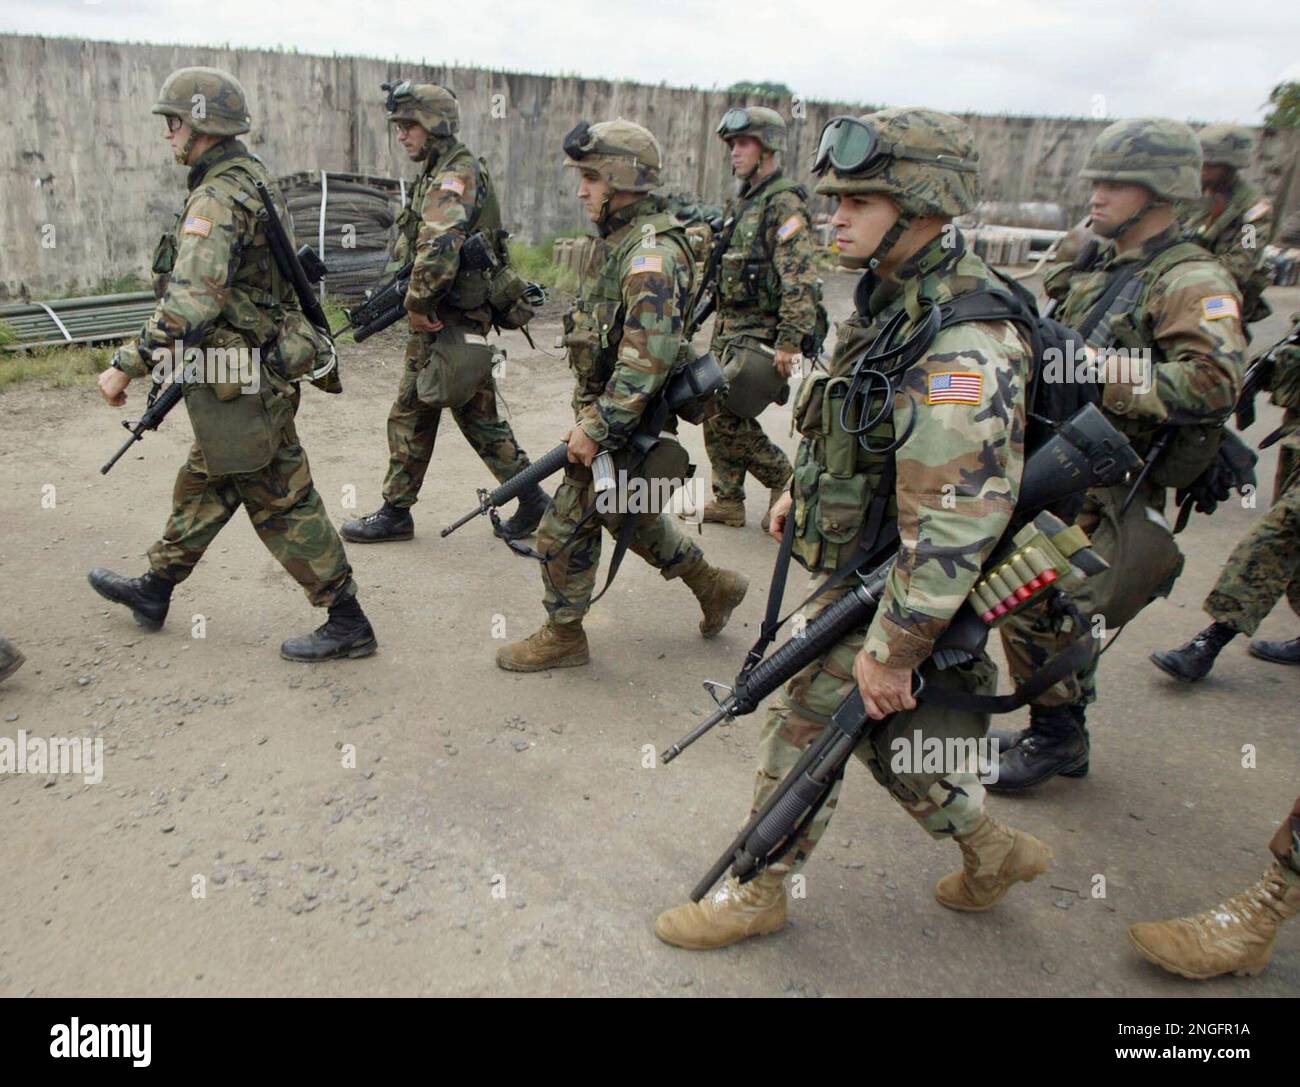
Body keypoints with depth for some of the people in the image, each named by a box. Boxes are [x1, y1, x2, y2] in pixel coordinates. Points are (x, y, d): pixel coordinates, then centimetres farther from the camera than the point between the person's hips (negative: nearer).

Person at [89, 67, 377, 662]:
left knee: (281, 502, -3)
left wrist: (127, 366, -23)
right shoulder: (255, 182, 12)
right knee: (203, 484, 21)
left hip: (238, 382, -10)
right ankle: (154, 590, 39)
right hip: (263, 365, 10)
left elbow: (190, 303, -30)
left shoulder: (215, 200, -19)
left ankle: (346, 623, 6)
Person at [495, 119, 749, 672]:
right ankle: (713, 586, 35)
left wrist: (598, 429, -27)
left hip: (626, 423, -10)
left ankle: (562, 636, 19)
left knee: (565, 528, 1)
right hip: (611, 415, 10)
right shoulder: (624, 242, 11)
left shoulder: (652, 249, -21)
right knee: (630, 513, 23)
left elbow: (648, 356, -30)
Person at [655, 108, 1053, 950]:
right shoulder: (899, 294, 3)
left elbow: (954, 525, -31)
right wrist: (802, 489, 21)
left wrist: (893, 649, -27)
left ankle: (756, 893, 27)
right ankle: (992, 849, 40)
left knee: (804, 731, 5)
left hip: (884, 586, -9)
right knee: (879, 729, 22)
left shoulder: (962, 348, -29)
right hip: (855, 559, 9)